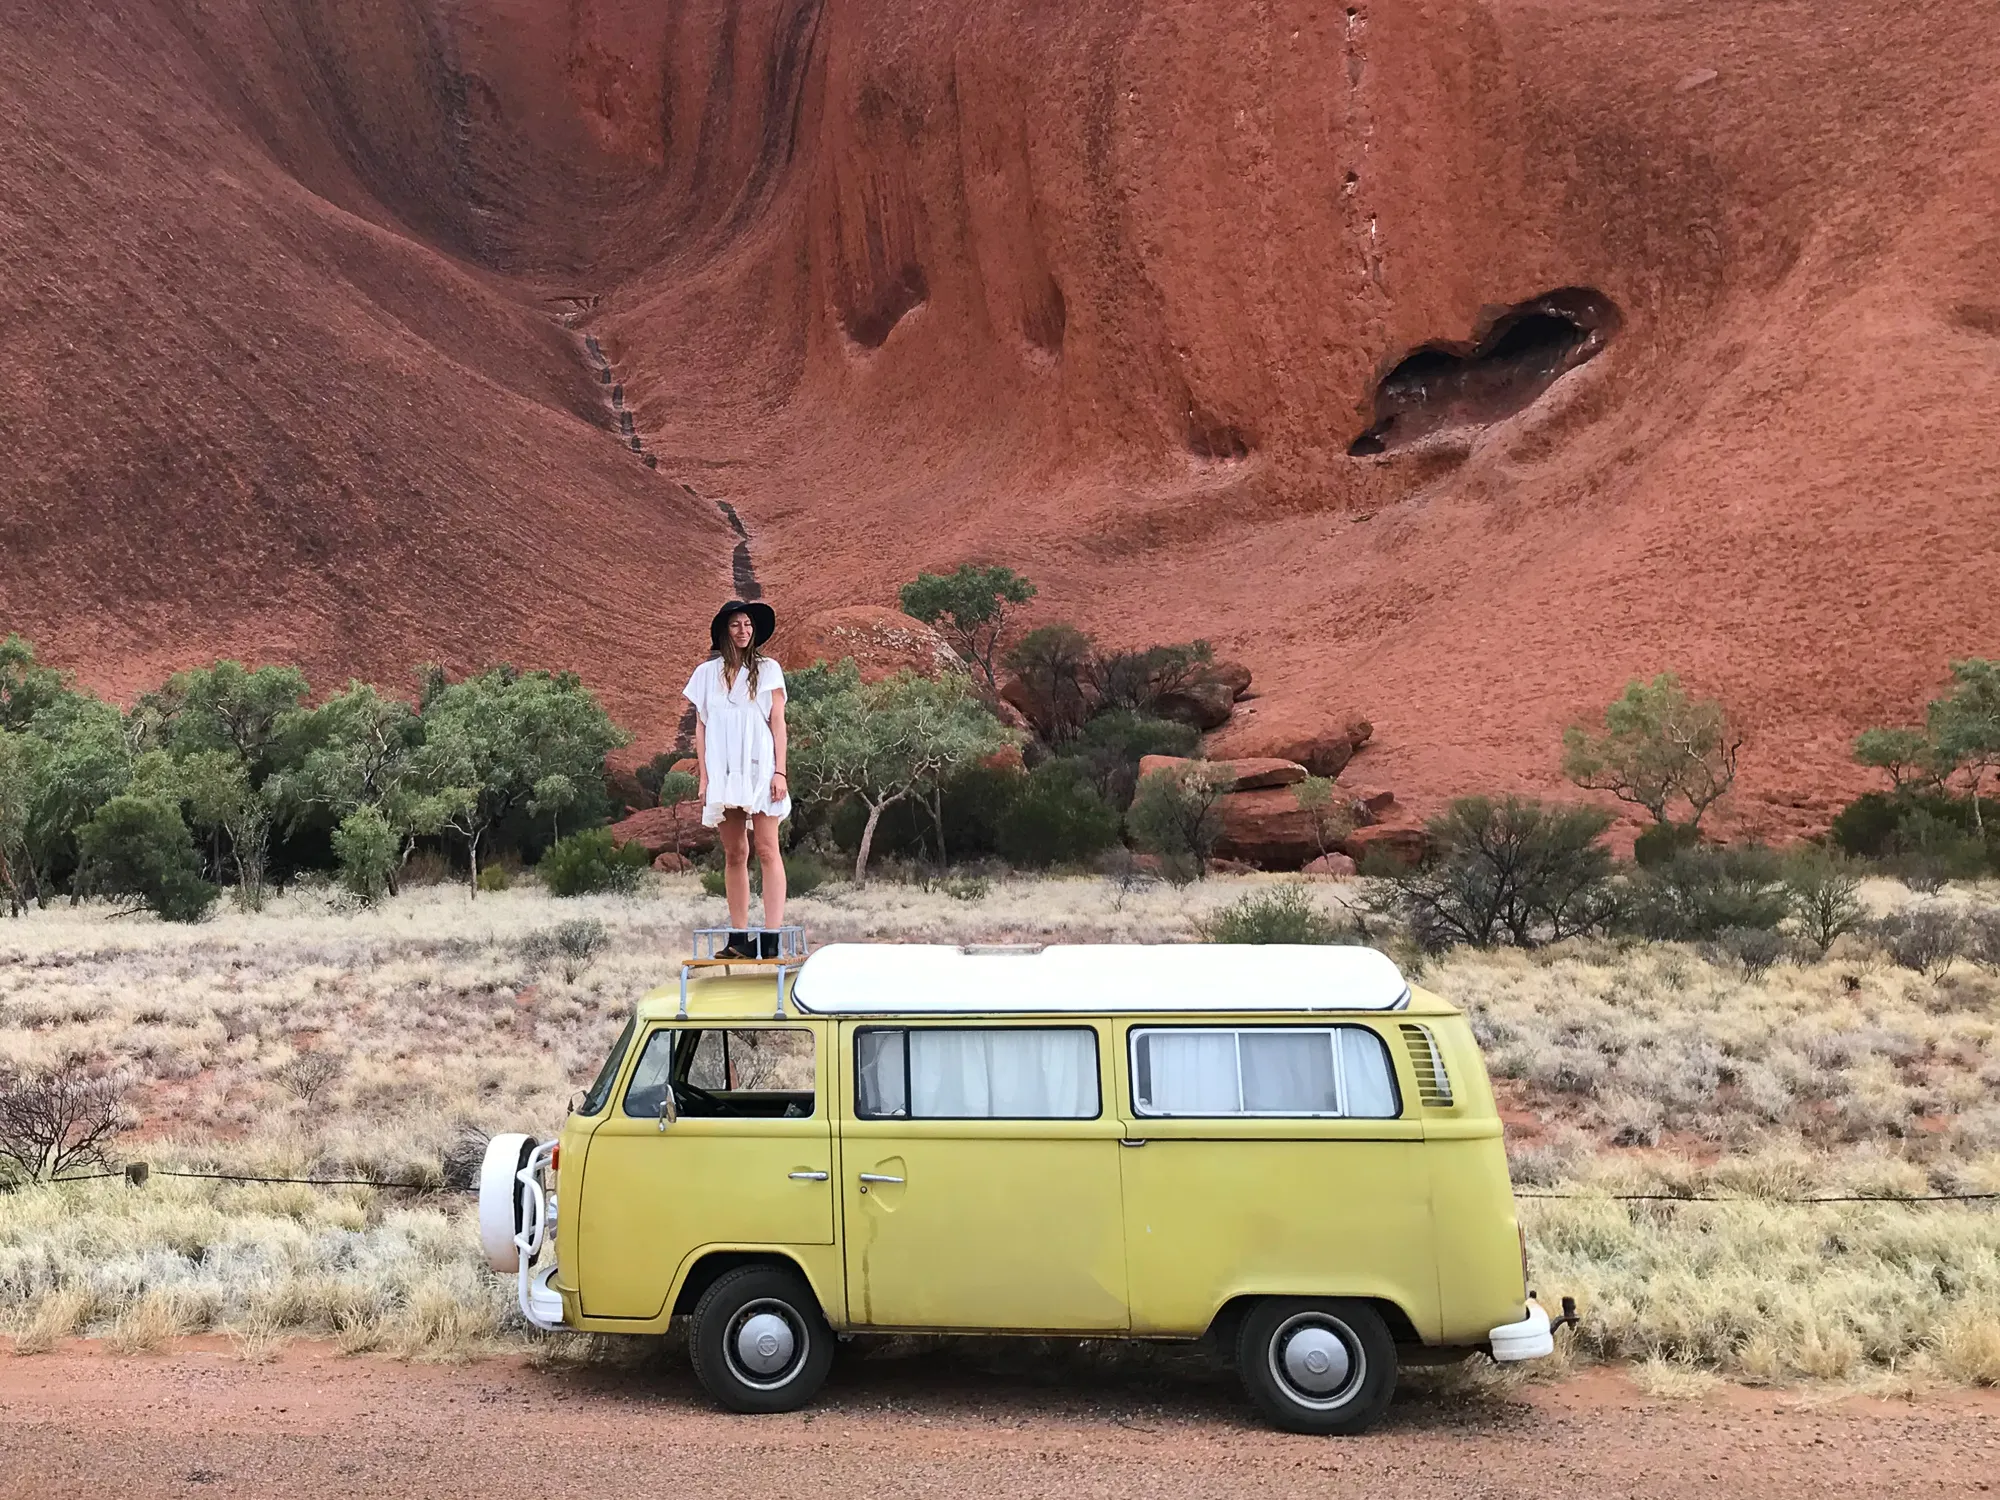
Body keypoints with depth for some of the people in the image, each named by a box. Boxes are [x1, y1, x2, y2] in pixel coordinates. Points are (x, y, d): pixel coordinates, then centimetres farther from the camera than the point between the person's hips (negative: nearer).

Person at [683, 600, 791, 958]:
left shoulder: (767, 669, 7)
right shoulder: (707, 673, 11)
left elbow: (778, 723, 4)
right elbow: (700, 727, 11)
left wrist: (780, 771, -4)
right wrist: (703, 777, 5)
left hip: (759, 769, -2)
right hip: (722, 771, 2)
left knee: (766, 851, -8)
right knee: (734, 854, 4)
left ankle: (770, 937, -13)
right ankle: (739, 938, 7)